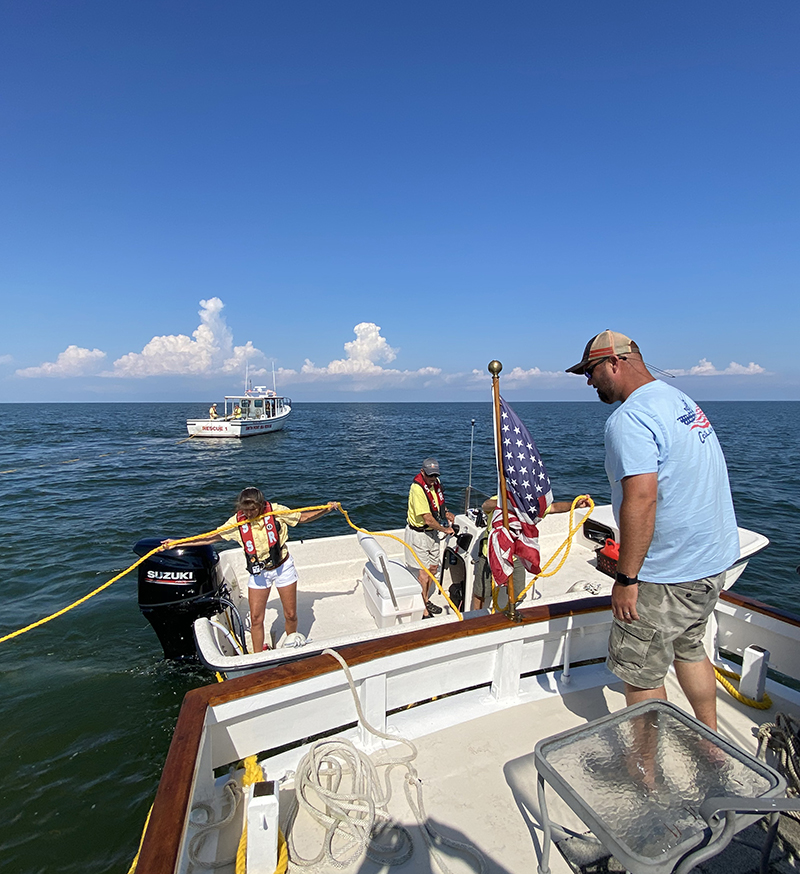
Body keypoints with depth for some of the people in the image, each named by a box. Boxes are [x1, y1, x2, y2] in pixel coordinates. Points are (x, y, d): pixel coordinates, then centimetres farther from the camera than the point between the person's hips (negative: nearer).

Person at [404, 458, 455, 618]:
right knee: (423, 573, -3)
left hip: (432, 532, 9)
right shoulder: (417, 488, -27)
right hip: (418, 534, -8)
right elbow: (428, 519, -25)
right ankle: (423, 611, 10)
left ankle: (426, 600, 38)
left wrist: (447, 513, 6)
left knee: (433, 567, 19)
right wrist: (444, 529, -12)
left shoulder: (436, 482, 0)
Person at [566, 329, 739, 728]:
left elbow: (641, 500, -30)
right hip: (714, 561, 10)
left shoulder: (629, 419, -21)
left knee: (639, 674, 7)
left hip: (668, 576, -10)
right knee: (688, 648, 27)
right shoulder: (684, 402, 10)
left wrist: (626, 579, -23)